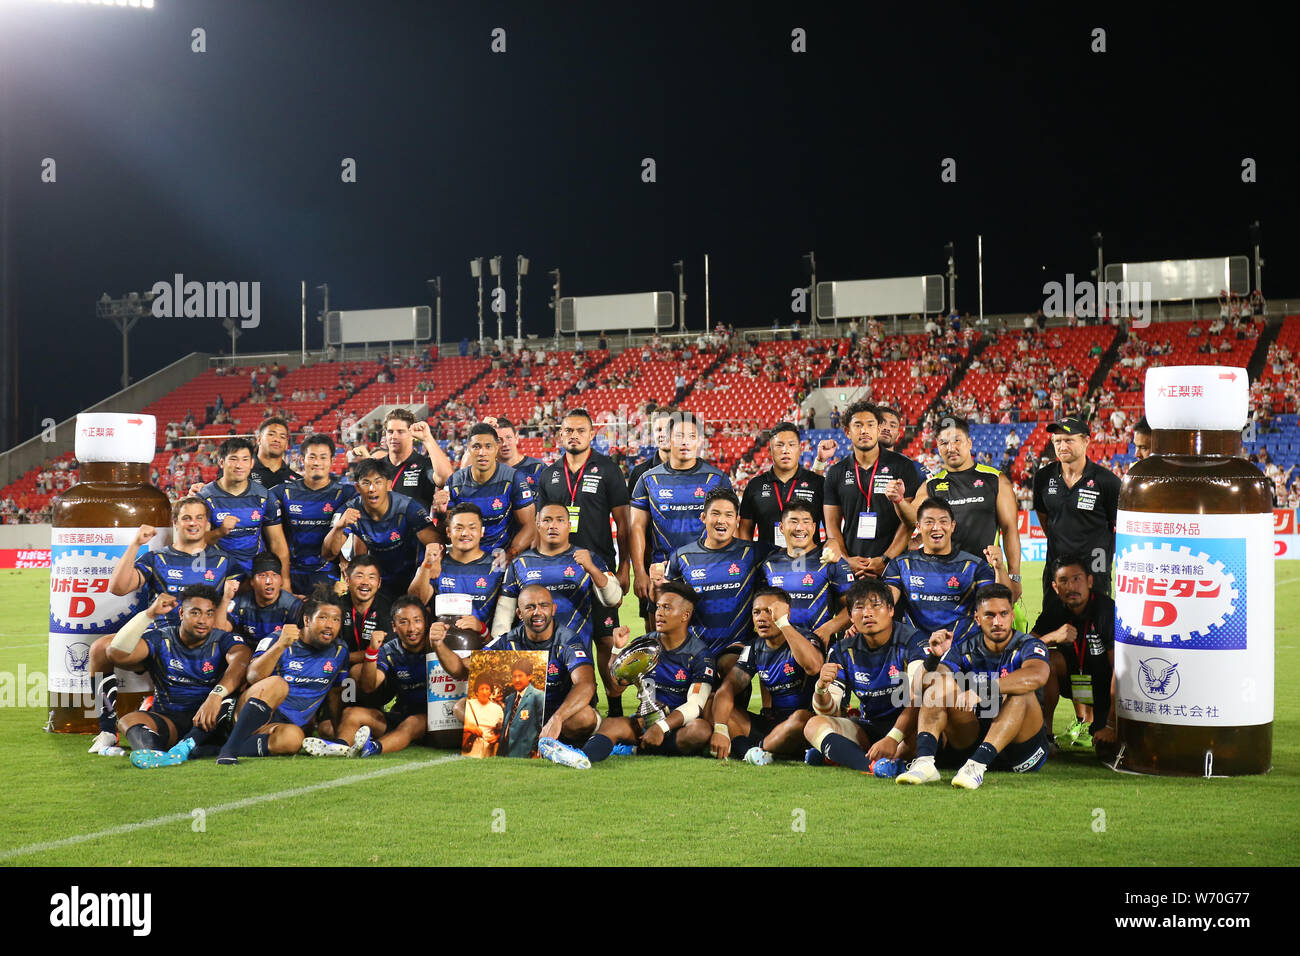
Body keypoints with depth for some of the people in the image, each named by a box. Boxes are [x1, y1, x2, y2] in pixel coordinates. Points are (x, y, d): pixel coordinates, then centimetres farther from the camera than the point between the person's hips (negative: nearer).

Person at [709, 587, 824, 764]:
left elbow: (813, 667, -33)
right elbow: (727, 689, -2)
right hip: (770, 721, 6)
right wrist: (719, 729, -21)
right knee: (712, 704, -8)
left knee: (801, 718, -39)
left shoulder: (806, 638, -7)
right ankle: (751, 750, -30)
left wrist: (783, 623, -28)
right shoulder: (754, 648, 9)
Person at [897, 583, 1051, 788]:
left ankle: (978, 765, -43)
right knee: (941, 683, -14)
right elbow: (923, 690, -4)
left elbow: (1037, 676, -32)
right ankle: (924, 761, -35)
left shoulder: (1027, 645, -6)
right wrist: (934, 657, -23)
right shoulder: (965, 650, 4)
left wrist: (982, 690, -41)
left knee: (1020, 692, -29)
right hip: (972, 740, 3)